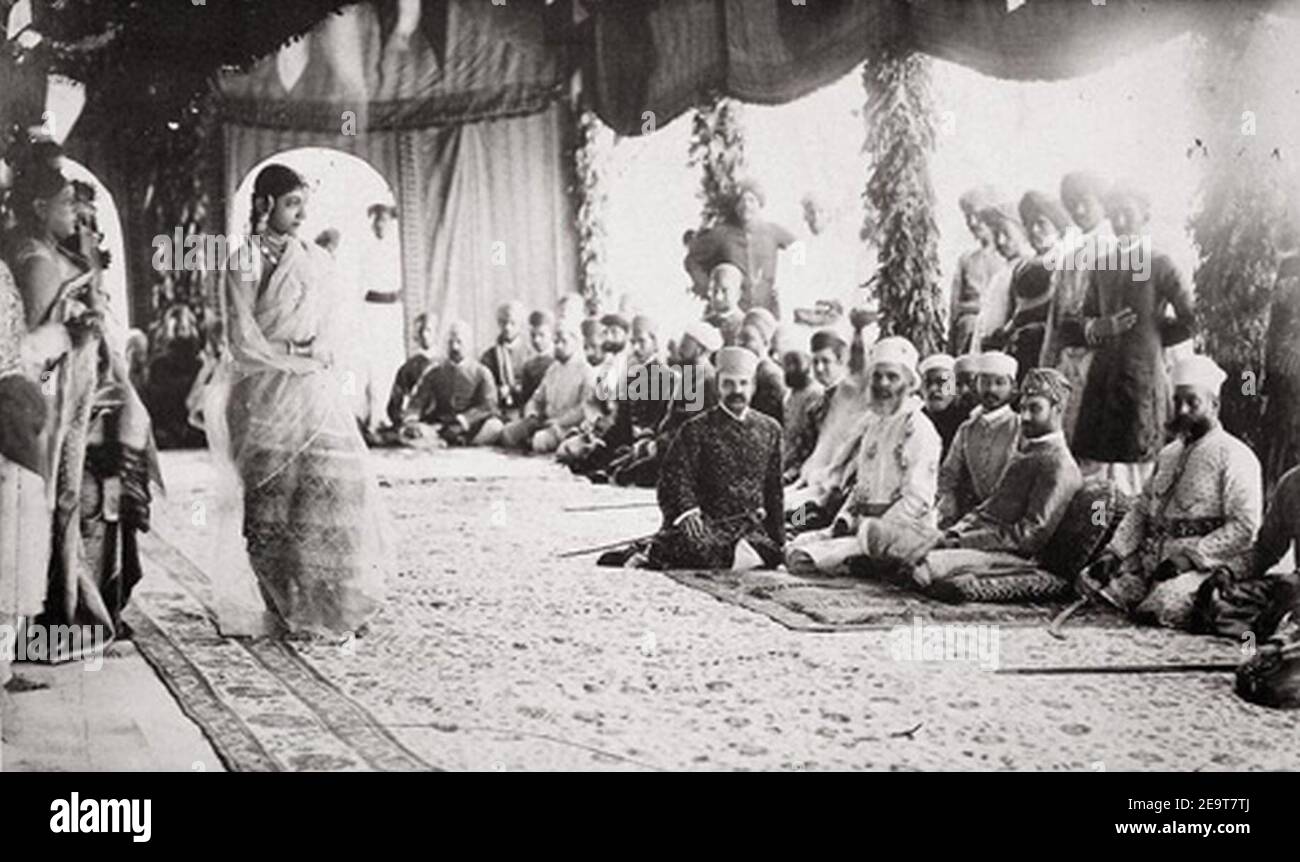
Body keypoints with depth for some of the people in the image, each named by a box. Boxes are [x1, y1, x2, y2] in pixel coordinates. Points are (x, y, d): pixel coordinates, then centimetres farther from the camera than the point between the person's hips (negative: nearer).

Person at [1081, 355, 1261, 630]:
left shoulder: (1234, 456, -6)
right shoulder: (1168, 454, 20)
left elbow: (1244, 528, -14)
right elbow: (1140, 510, 18)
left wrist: (1190, 556, -20)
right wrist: (1113, 552, 1)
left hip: (1209, 563, -8)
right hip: (1153, 557, 8)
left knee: (1167, 604, -35)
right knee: (1092, 581, -8)